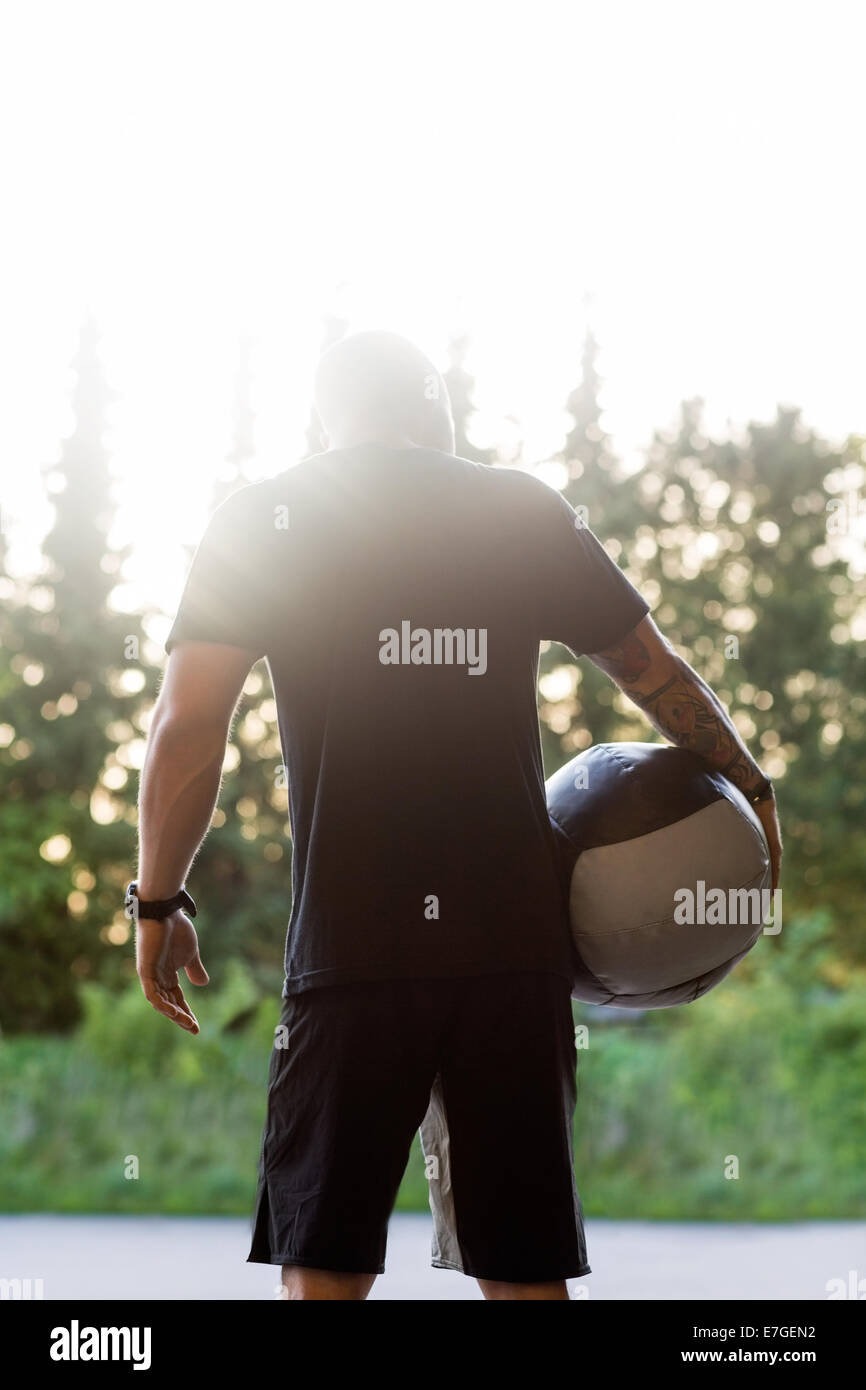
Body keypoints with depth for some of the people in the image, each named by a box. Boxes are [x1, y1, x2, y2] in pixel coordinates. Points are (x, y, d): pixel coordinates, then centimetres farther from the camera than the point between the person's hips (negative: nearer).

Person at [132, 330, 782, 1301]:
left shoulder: (261, 522, 4)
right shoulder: (524, 511, 9)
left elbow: (187, 726, -4)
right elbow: (660, 679, 16)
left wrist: (159, 903, 6)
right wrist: (747, 787, 32)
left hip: (350, 946, -2)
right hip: (515, 942, 2)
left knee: (322, 1265, 5)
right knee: (525, 1269, 11)